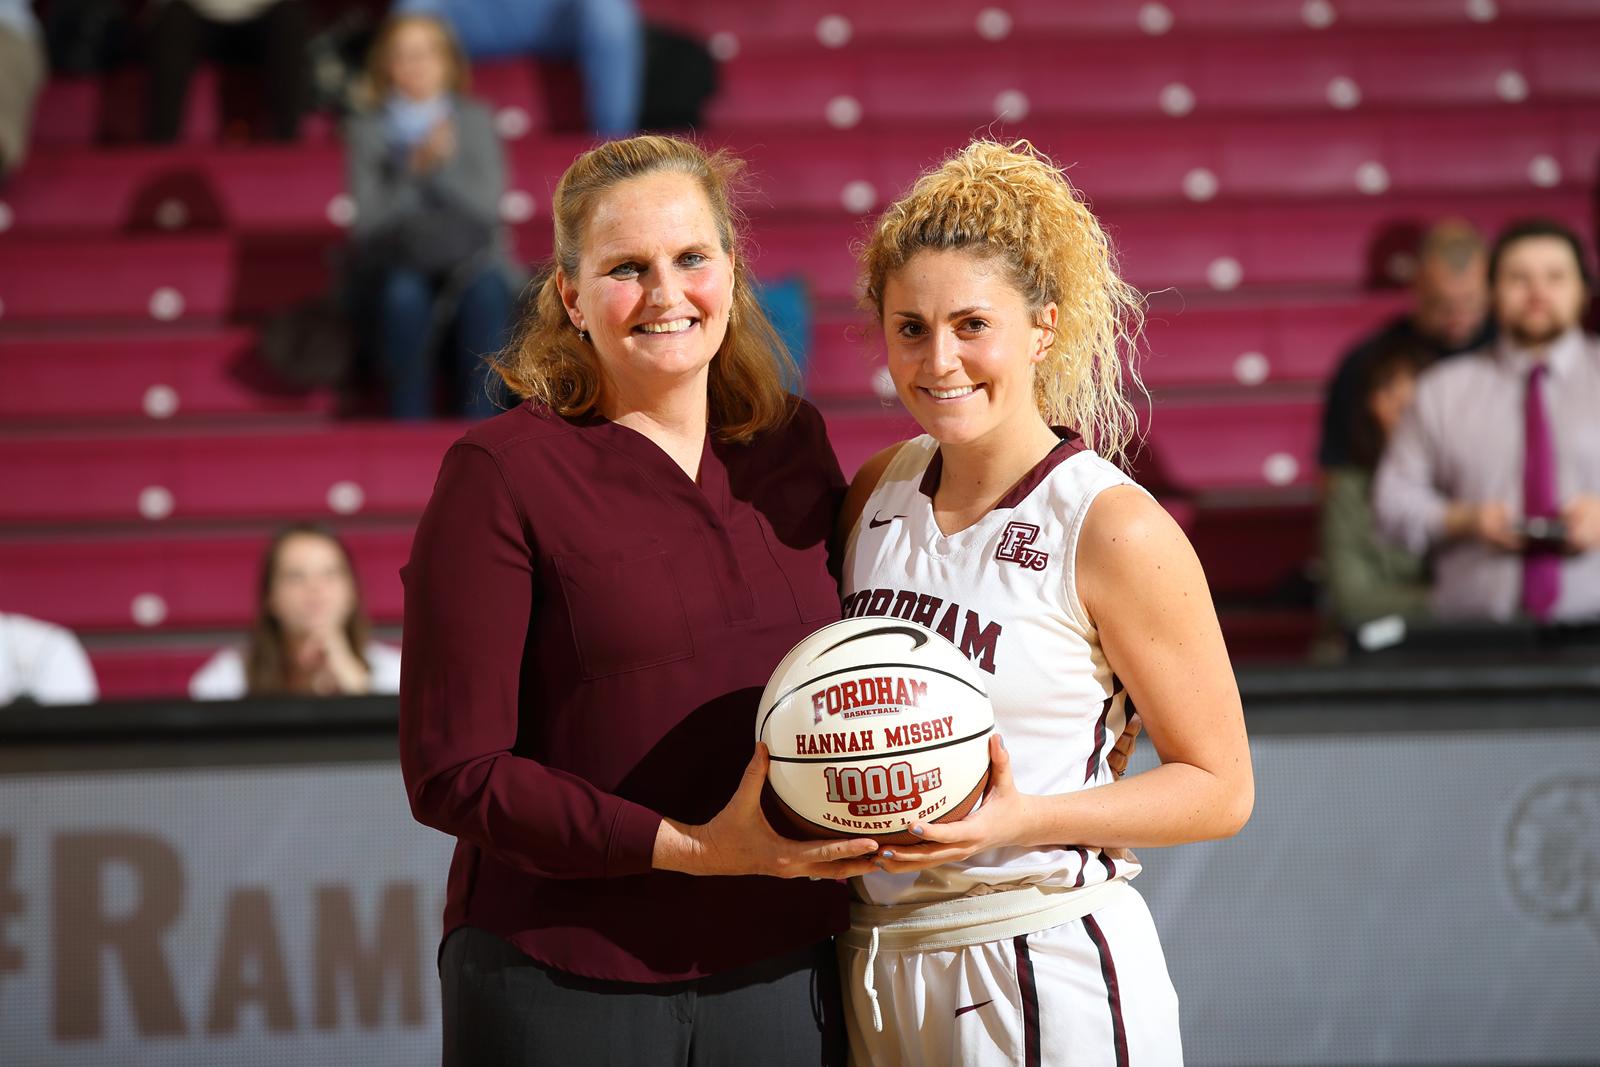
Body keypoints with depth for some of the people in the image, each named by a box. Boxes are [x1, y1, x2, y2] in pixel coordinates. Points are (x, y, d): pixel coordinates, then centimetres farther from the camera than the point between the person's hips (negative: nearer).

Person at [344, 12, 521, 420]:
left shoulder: (475, 121, 4)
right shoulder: (367, 129, 2)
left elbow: (488, 205, -7)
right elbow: (368, 219, -8)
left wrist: (441, 166, -25)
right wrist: (416, 168, -23)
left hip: (471, 257, 1)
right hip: (397, 266, -1)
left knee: (484, 292, -35)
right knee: (404, 296, -37)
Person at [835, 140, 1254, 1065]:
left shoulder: (1115, 529, -12)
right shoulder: (879, 493, 5)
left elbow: (1220, 788, -8)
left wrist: (1022, 820, -19)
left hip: (1045, 970, -5)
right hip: (876, 959, 5)